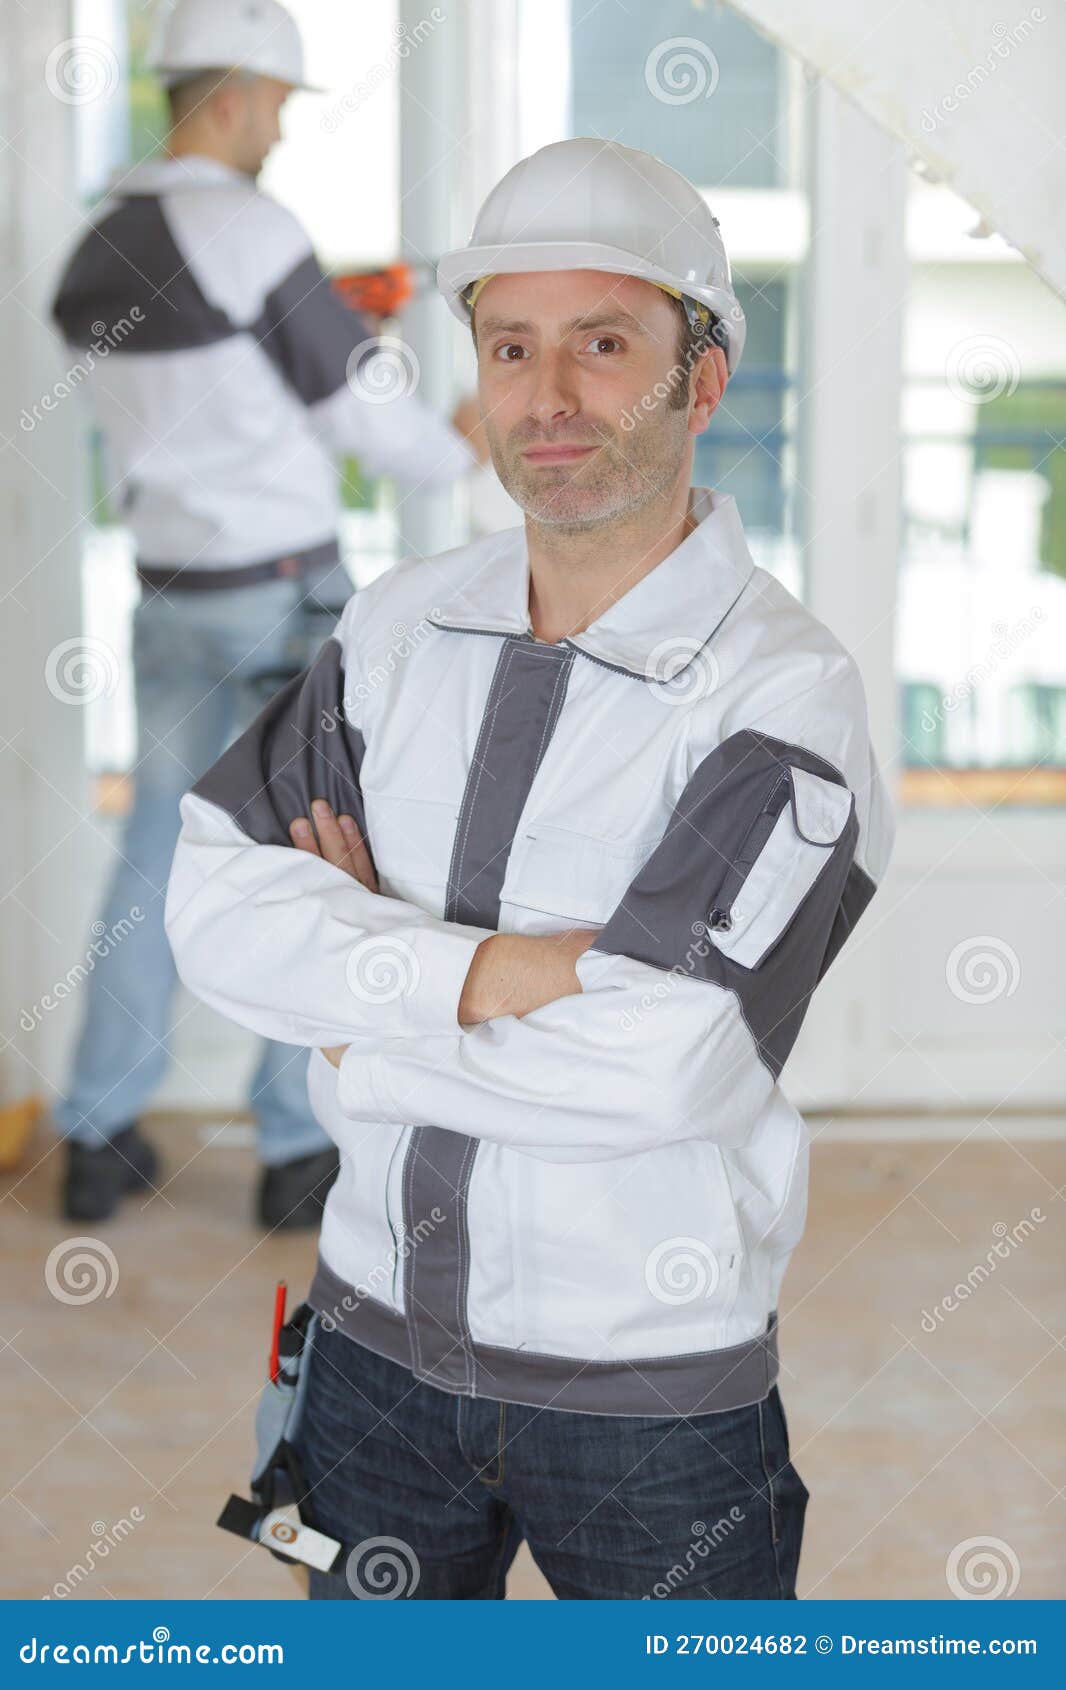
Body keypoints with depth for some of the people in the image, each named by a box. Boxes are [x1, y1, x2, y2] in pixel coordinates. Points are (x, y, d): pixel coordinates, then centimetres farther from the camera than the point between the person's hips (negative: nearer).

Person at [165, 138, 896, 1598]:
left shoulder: (787, 696, -16)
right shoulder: (403, 626, 2)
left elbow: (658, 1061, -26)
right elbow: (215, 900, -7)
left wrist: (365, 1045, -13)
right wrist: (487, 971, -20)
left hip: (650, 1384, -4)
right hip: (380, 1332, 4)